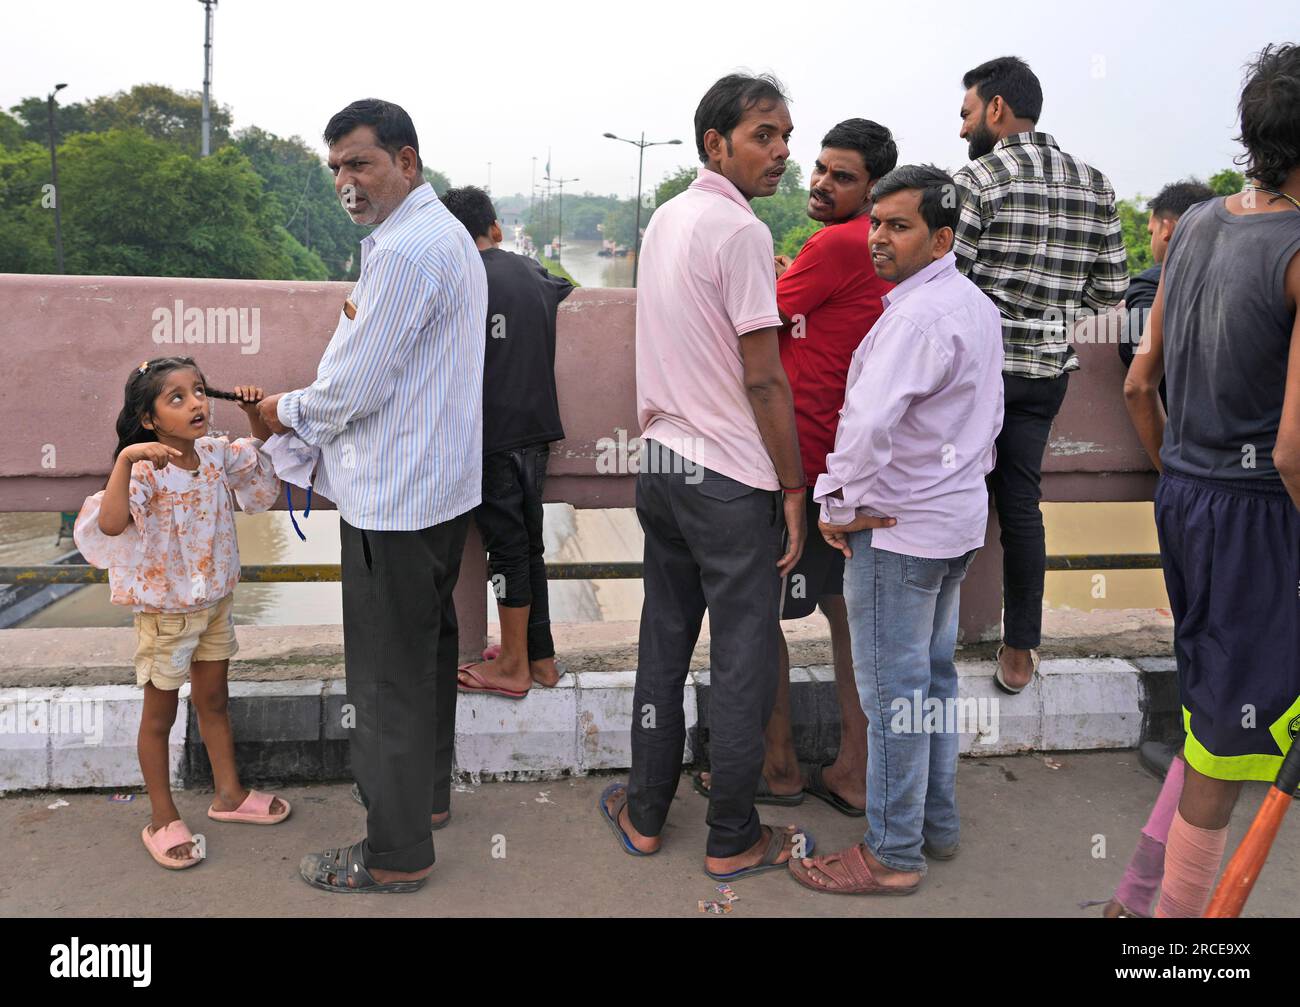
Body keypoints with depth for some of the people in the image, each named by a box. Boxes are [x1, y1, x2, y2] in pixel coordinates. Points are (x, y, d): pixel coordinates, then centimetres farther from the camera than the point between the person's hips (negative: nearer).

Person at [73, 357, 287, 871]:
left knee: (213, 701, 20)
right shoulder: (145, 471, -25)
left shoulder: (217, 452, -7)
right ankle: (163, 819, 24)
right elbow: (110, 524, -41)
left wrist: (255, 412, -4)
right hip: (164, 611, -6)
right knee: (160, 715, 10)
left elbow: (261, 459, 13)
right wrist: (126, 458, -48)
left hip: (215, 601, 6)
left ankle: (228, 793, 36)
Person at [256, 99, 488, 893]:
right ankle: (429, 792, 38)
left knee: (388, 675, -1)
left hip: (392, 497, -11)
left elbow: (356, 387, -19)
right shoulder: (448, 234, 13)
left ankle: (398, 853, 12)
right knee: (429, 649, 21)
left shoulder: (405, 249, -21)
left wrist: (289, 411, -1)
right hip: (442, 485, 11)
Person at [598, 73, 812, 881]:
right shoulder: (741, 231, -14)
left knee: (664, 648, 16)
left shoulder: (665, 220, 11)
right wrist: (794, 489, -9)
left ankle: (645, 815, 28)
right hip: (731, 481, -8)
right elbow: (763, 380, -16)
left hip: (661, 466, 8)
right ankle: (733, 841, 18)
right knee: (744, 664, 5)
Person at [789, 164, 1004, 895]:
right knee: (935, 677, 18)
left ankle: (894, 855, 10)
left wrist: (839, 507, -18)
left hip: (896, 530, -10)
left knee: (893, 691, -1)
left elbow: (870, 424, -31)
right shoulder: (978, 306, 12)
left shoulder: (918, 315, -21)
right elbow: (989, 415, 20)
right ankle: (938, 825, 30)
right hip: (959, 516, 10)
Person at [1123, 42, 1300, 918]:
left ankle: (1150, 888, 35)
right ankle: (1180, 905, 19)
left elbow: (1140, 384, 11)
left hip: (1184, 494, 8)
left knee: (1207, 707, 22)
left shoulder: (1196, 227, 5)